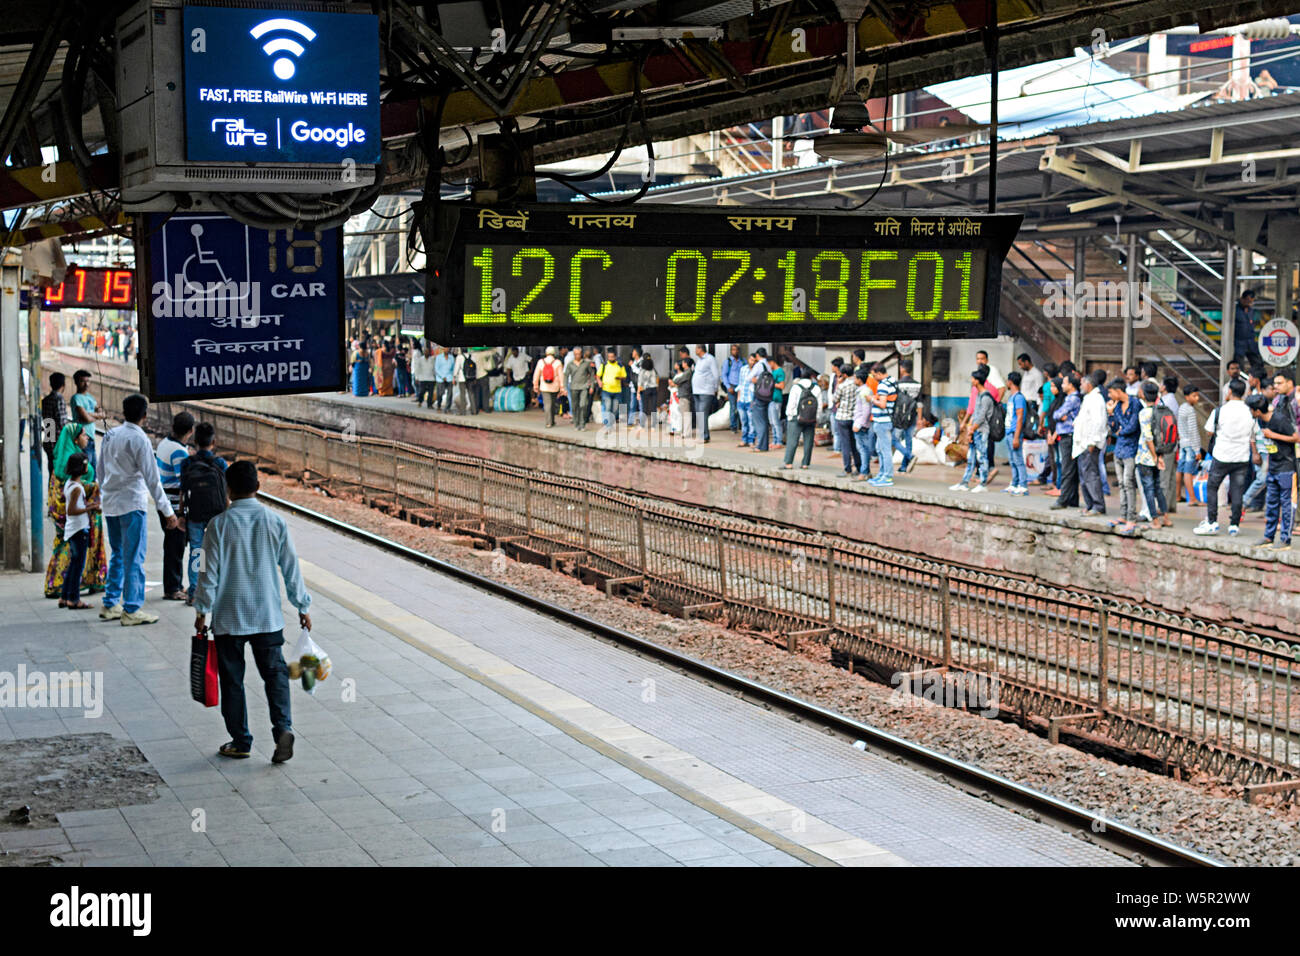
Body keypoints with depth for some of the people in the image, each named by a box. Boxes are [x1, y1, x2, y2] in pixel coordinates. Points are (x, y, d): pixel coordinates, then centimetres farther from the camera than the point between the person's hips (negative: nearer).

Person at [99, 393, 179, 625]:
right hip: (132, 503, -7)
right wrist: (168, 511, -11)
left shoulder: (110, 435, 7)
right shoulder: (139, 439, -14)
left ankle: (110, 605, 20)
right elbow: (152, 479, -14)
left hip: (110, 503, 7)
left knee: (118, 555, 17)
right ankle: (131, 610, -4)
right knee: (134, 558, -3)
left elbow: (102, 469, 15)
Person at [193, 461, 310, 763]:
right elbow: (291, 567, 3)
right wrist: (302, 606, 12)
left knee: (232, 680, 9)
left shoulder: (219, 524, -8)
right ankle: (283, 727, -14)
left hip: (228, 616, -1)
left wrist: (203, 610, 3)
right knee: (275, 672, 8)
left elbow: (209, 572, -7)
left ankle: (240, 741, 15)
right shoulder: (275, 521, -2)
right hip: (268, 614, 2)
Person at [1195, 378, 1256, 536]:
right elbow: (1252, 437, 9)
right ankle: (1234, 525, 7)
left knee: (1212, 488, 8)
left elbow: (1211, 431, 2)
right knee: (1237, 491, 7)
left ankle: (1211, 523, 3)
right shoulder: (1249, 412, 0)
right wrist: (1255, 453, 24)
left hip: (1222, 457, -3)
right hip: (1242, 458, 3)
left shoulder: (1221, 410, -10)